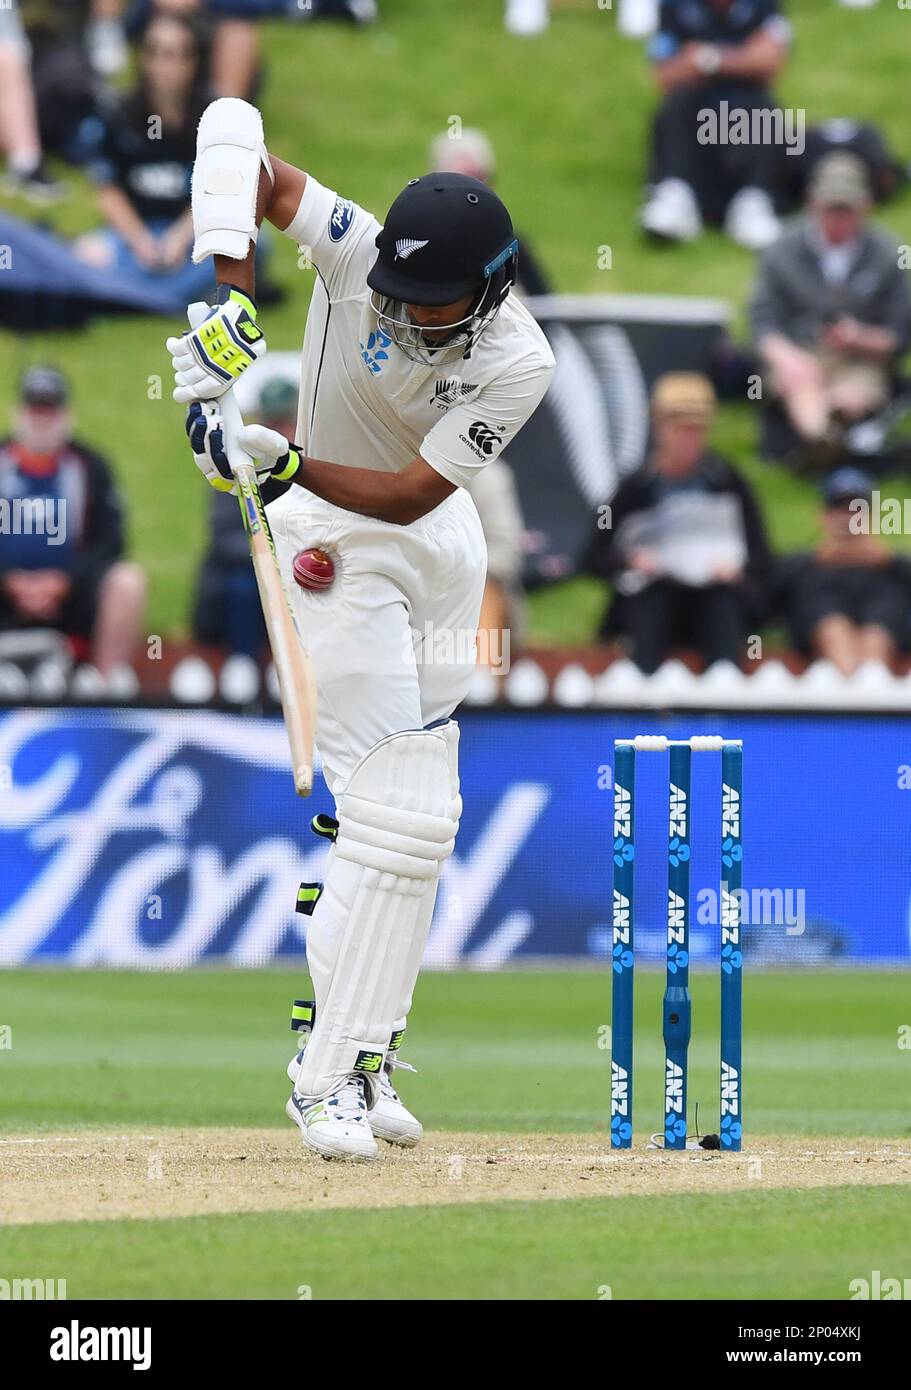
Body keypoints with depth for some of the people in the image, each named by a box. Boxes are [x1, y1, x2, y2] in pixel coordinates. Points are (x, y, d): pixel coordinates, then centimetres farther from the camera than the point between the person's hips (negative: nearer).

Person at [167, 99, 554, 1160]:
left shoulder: (517, 364, -21)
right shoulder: (356, 252, -25)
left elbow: (411, 493, -23)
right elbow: (233, 127, -27)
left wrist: (288, 463, -37)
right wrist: (229, 294, -36)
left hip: (441, 540, 4)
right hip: (333, 544, -4)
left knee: (411, 812, 8)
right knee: (397, 814, -14)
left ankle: (360, 1047, 18)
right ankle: (329, 1075, -9)